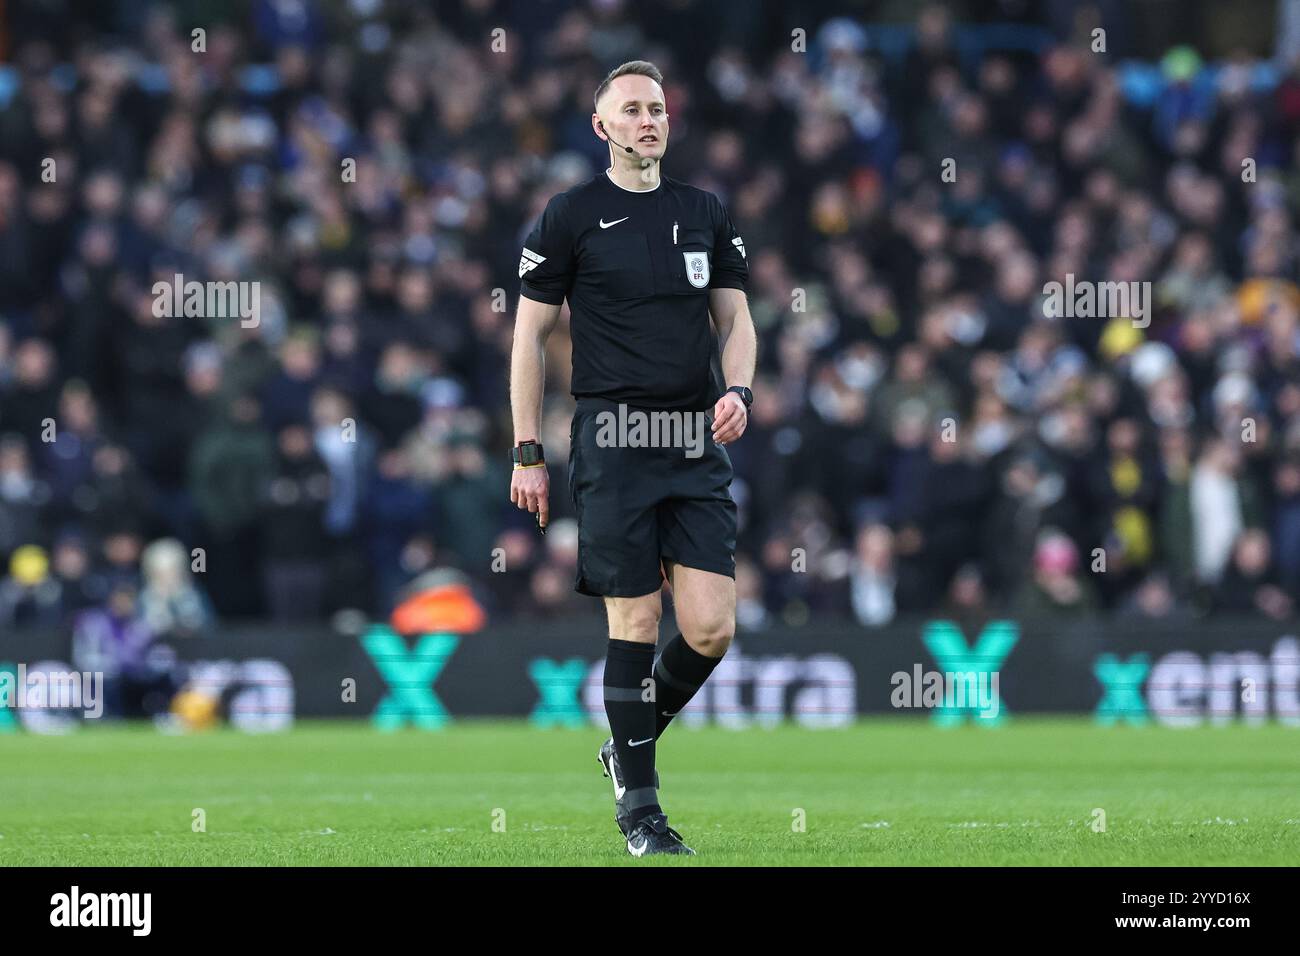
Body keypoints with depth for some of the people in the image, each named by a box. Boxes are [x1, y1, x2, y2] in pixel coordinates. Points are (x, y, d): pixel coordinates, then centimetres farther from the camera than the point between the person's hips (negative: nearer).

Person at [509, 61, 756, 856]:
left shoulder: (704, 213, 13)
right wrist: (527, 453, -1)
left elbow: (736, 318, 17)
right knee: (635, 625, -4)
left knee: (711, 629, -5)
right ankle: (638, 802, 7)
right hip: (614, 444, -4)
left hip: (698, 444, 4)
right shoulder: (572, 216, 2)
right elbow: (531, 335, 4)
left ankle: (630, 746, 21)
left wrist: (738, 390, -4)